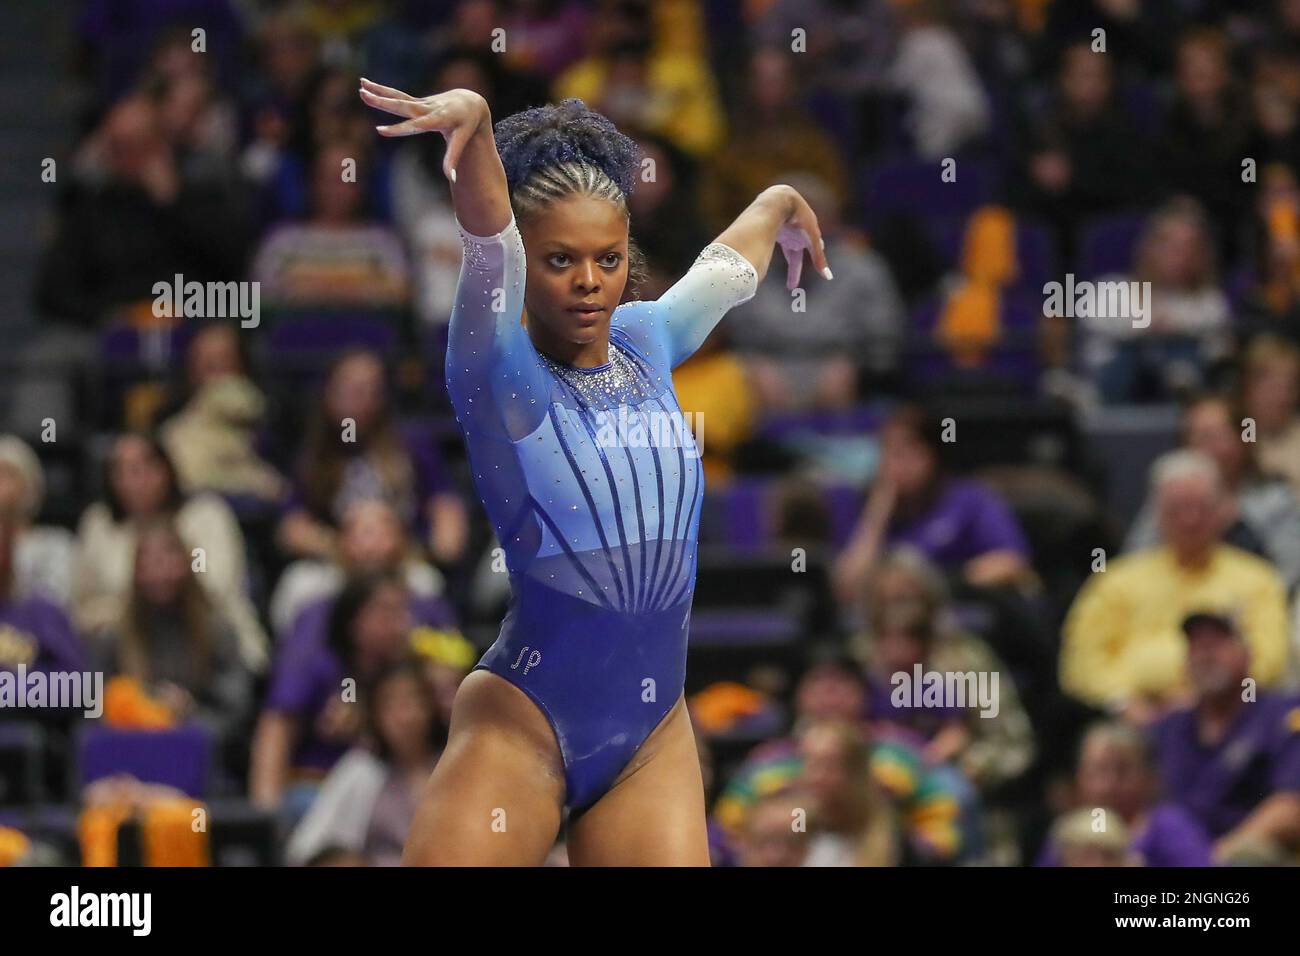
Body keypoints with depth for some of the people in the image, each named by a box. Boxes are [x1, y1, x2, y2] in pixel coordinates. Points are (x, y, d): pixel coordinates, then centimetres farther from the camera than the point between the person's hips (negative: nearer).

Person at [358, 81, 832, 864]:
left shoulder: (646, 342, 9)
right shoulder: (500, 373, -7)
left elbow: (729, 264, 30)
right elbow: (488, 243, -26)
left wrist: (780, 206, 50)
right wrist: (473, 121, -43)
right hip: (526, 721, -5)